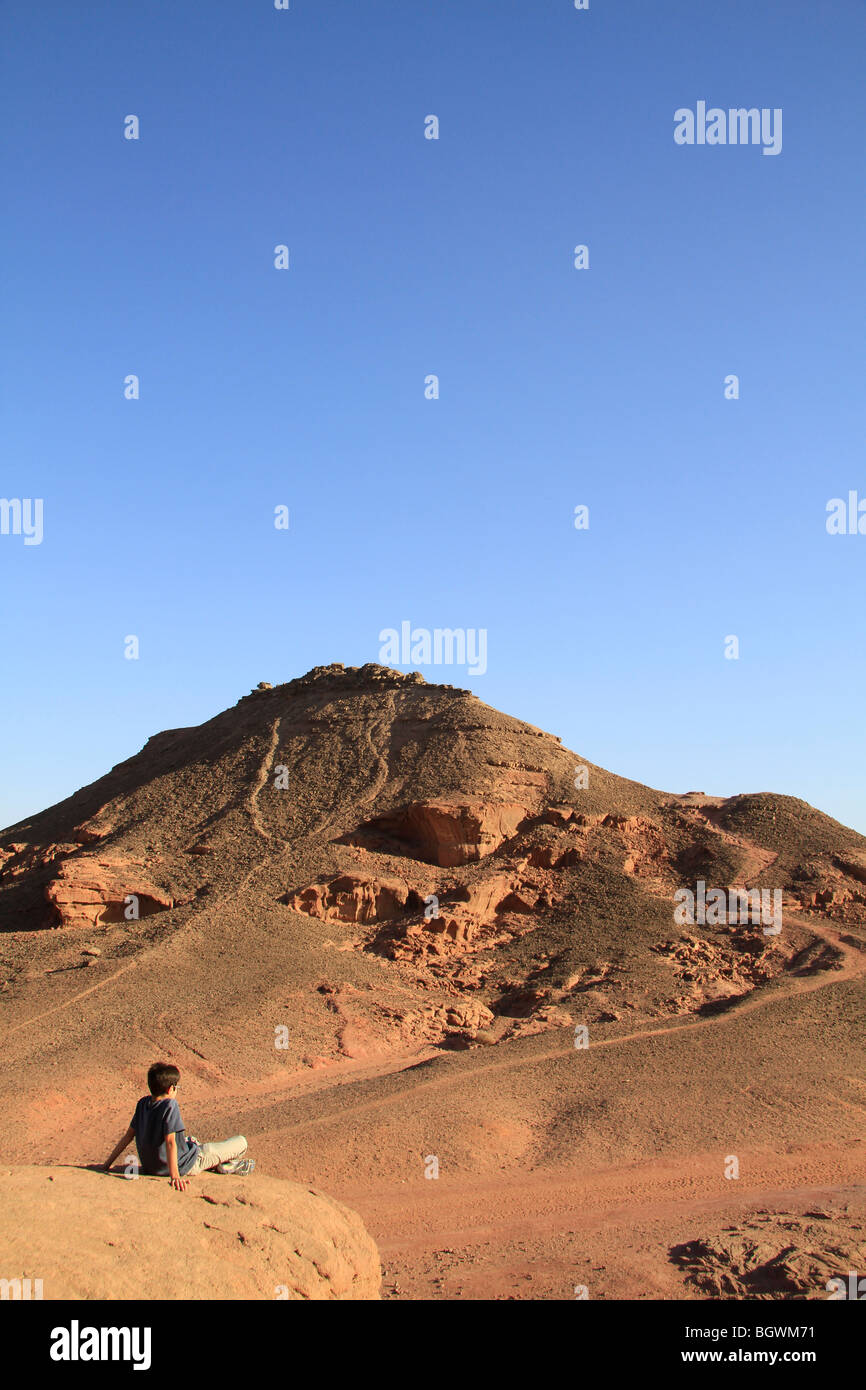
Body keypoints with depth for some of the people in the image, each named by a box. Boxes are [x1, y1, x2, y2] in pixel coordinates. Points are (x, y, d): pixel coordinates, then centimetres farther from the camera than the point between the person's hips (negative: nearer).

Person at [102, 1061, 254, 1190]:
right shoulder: (170, 1105, -24)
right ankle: (224, 1166, 19)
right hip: (184, 1165, -8)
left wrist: (110, 1161, 13)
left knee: (192, 1141, 41)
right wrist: (174, 1175, -36)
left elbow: (129, 1135, 3)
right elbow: (170, 1141, -31)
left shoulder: (143, 1103, -2)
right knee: (241, 1142, -5)